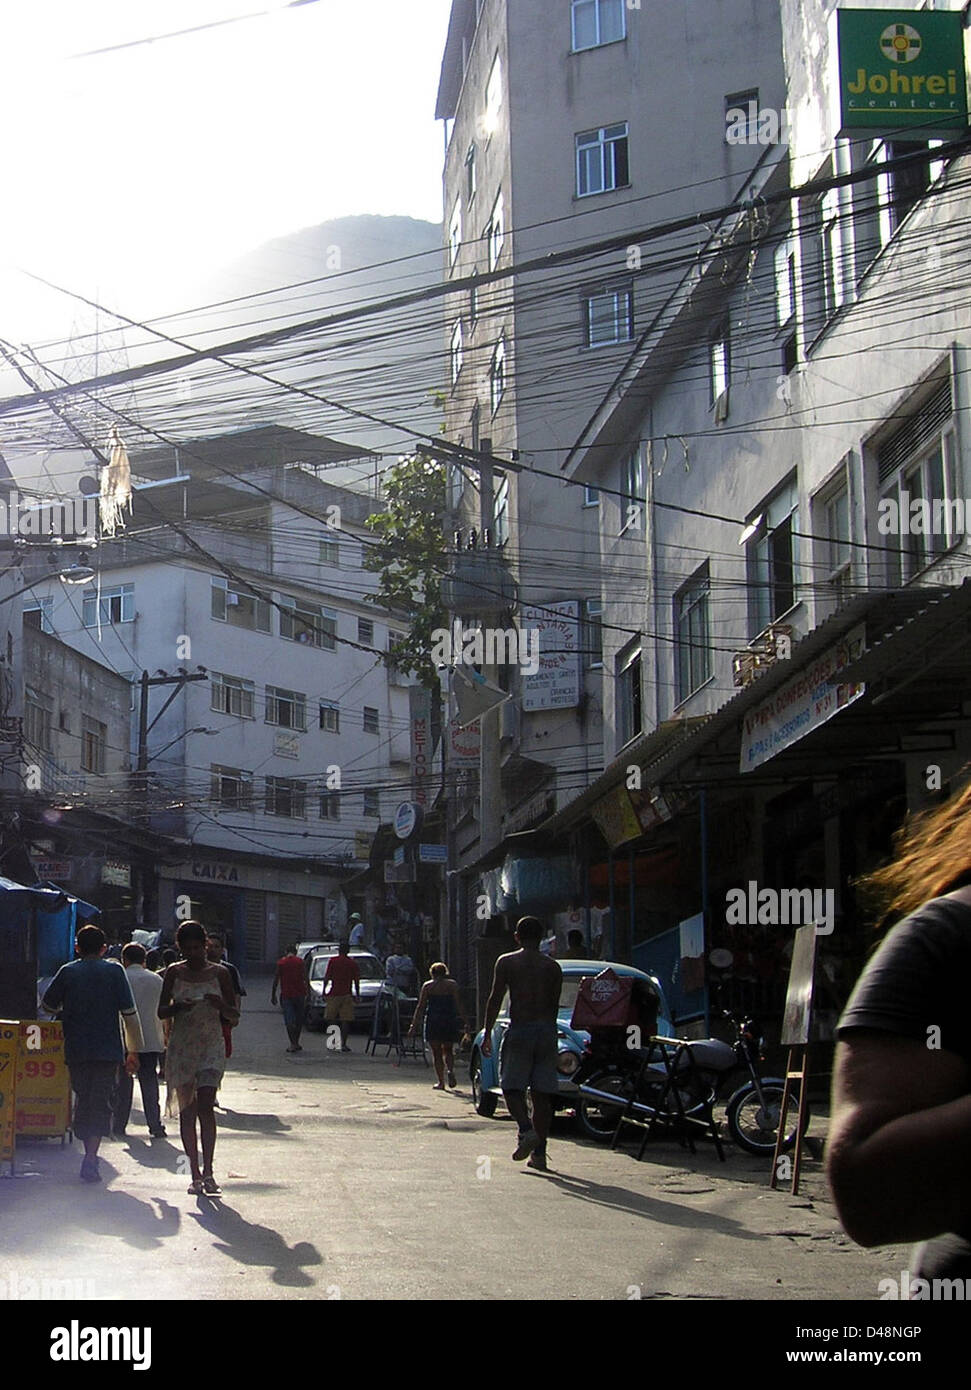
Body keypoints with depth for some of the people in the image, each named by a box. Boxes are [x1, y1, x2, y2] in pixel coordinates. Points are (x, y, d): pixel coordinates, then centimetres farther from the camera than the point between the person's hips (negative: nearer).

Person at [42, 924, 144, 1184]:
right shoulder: (114, 971, 0)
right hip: (107, 1050, -2)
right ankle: (90, 1160, -17)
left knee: (83, 1098, 15)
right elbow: (129, 1013, -1)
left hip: (76, 1050, 2)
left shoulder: (67, 972, 3)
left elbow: (49, 1005, 13)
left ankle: (89, 1153, 18)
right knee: (100, 1102, -3)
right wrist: (134, 1050, 5)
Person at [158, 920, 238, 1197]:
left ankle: (207, 1172, -12)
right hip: (181, 1046, 2)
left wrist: (222, 1005, -16)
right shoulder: (174, 972, 5)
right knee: (186, 1110, 1)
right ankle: (195, 1174, 8)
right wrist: (178, 1007, -16)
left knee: (205, 1106, -14)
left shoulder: (219, 973, 2)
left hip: (211, 1046, -2)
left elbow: (233, 1016, 6)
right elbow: (161, 1011, 6)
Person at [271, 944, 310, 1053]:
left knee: (289, 1020, -2)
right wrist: (308, 993, 1)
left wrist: (273, 995, 7)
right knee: (299, 1020, 14)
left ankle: (293, 1044, -13)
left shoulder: (281, 963, 2)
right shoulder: (301, 962, 2)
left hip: (286, 995, -1)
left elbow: (276, 980, 2)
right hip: (299, 994, 1)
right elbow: (306, 978, -2)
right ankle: (296, 1043, 18)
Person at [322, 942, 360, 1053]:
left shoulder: (333, 961, -1)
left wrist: (324, 991, 4)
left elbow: (326, 977, -3)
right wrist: (358, 994, 14)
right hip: (347, 995, 1)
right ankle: (343, 1044, -3)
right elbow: (356, 981, 4)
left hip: (334, 994, -1)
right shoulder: (353, 963, 3)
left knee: (331, 1019, 10)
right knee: (346, 1020, 2)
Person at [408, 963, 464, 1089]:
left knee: (436, 1053, 7)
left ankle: (441, 1082, 1)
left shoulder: (427, 986, 3)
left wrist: (414, 1025, 3)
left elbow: (421, 1007, 1)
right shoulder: (452, 985, 5)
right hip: (450, 1020, 1)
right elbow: (457, 1005, 0)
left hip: (433, 1021, -1)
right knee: (448, 1050, 16)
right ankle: (450, 1070, -12)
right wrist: (461, 1024, 4)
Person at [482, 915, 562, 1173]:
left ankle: (526, 1130, -20)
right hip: (547, 1030, 3)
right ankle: (539, 1152, 4)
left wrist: (487, 1034, 1)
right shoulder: (552, 967, 8)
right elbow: (554, 1004, 10)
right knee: (542, 1093, 5)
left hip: (519, 1030, -3)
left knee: (512, 1087, 6)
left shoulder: (506, 962, 1)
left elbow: (495, 1000, -2)